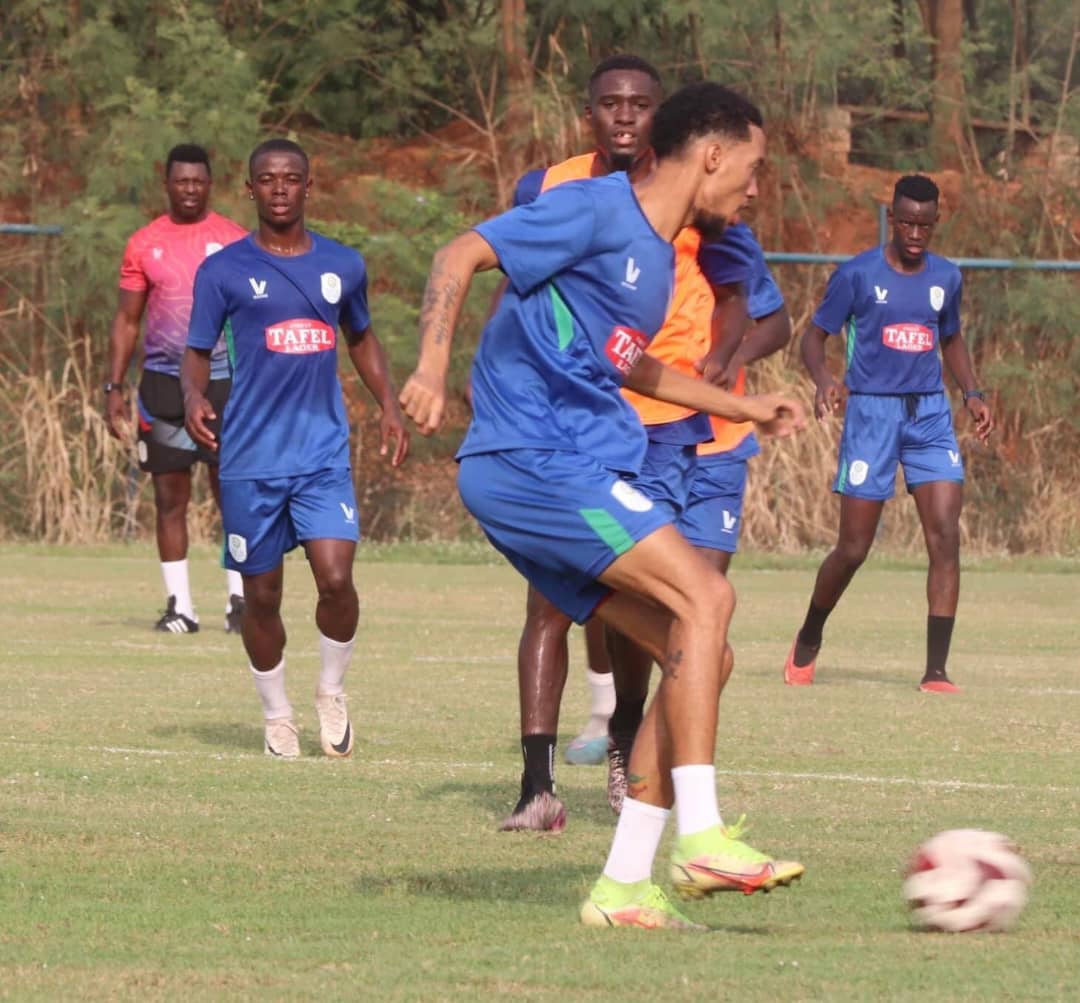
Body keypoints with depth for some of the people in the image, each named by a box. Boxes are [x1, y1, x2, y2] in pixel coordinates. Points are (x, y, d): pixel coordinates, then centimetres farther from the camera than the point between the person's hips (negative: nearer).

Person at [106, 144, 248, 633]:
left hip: (224, 380, -1)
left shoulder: (235, 240, 3)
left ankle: (239, 601, 3)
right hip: (163, 383, 1)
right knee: (170, 497, 1)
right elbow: (127, 320, 9)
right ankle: (179, 605, 6)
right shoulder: (144, 245, 6)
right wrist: (114, 388, 3)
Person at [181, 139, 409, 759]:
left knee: (336, 578, -15)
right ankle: (277, 715, 24)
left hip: (324, 453, 1)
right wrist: (194, 395, -18)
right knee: (262, 596, 4)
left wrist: (389, 406, 13)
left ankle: (332, 692, 10)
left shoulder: (343, 266, 9)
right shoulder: (224, 271, 0)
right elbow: (198, 352, 3)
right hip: (251, 458, -1)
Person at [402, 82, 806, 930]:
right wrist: (433, 367, -29)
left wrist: (743, 408, 40)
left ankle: (624, 885, 3)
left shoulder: (660, 255, 21)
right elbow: (461, 256, -15)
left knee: (703, 657, 4)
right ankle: (701, 836, -24)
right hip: (533, 457, -10)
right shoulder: (597, 212, -8)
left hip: (573, 473, 10)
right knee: (705, 597, -20)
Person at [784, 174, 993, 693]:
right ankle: (808, 642, 27)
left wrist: (972, 393, 8)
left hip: (930, 415, 3)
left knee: (945, 537, -12)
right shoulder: (857, 274, -4)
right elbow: (815, 336, 0)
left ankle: (935, 670, -10)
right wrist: (823, 379, -21)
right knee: (853, 549, 0)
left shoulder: (946, 277, 9)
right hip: (871, 413, -3)